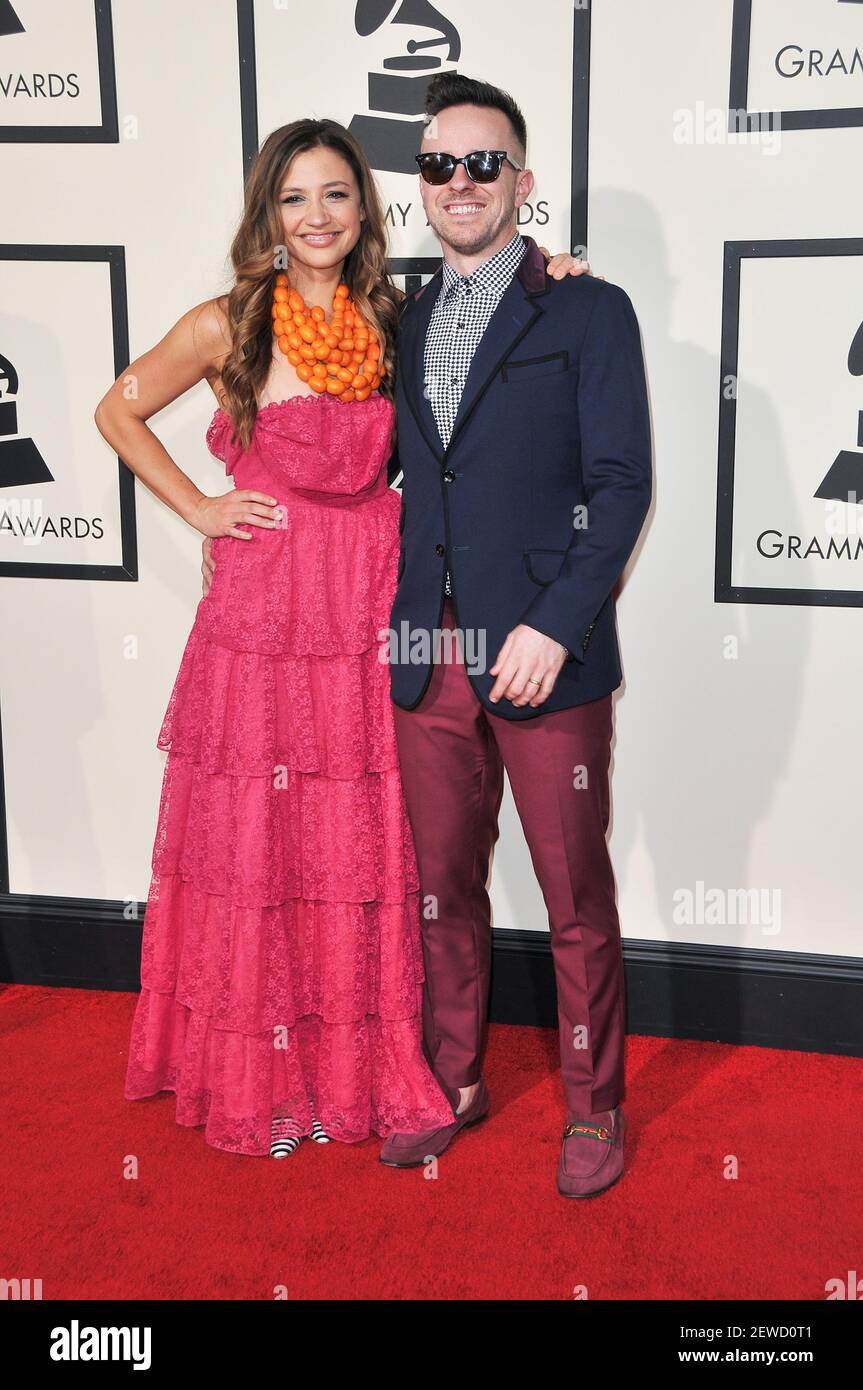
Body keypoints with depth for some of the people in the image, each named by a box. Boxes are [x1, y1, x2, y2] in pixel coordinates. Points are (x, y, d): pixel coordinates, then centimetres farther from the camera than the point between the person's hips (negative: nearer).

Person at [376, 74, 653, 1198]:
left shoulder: (590, 313, -1)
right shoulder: (403, 321, 14)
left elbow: (622, 486, -8)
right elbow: (404, 477, 15)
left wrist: (554, 626, -17)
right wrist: (392, 619, 3)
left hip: (546, 659, -4)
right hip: (428, 660, 5)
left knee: (577, 900, 6)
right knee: (444, 888, 15)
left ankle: (594, 1106, 24)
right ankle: (456, 1082, 33)